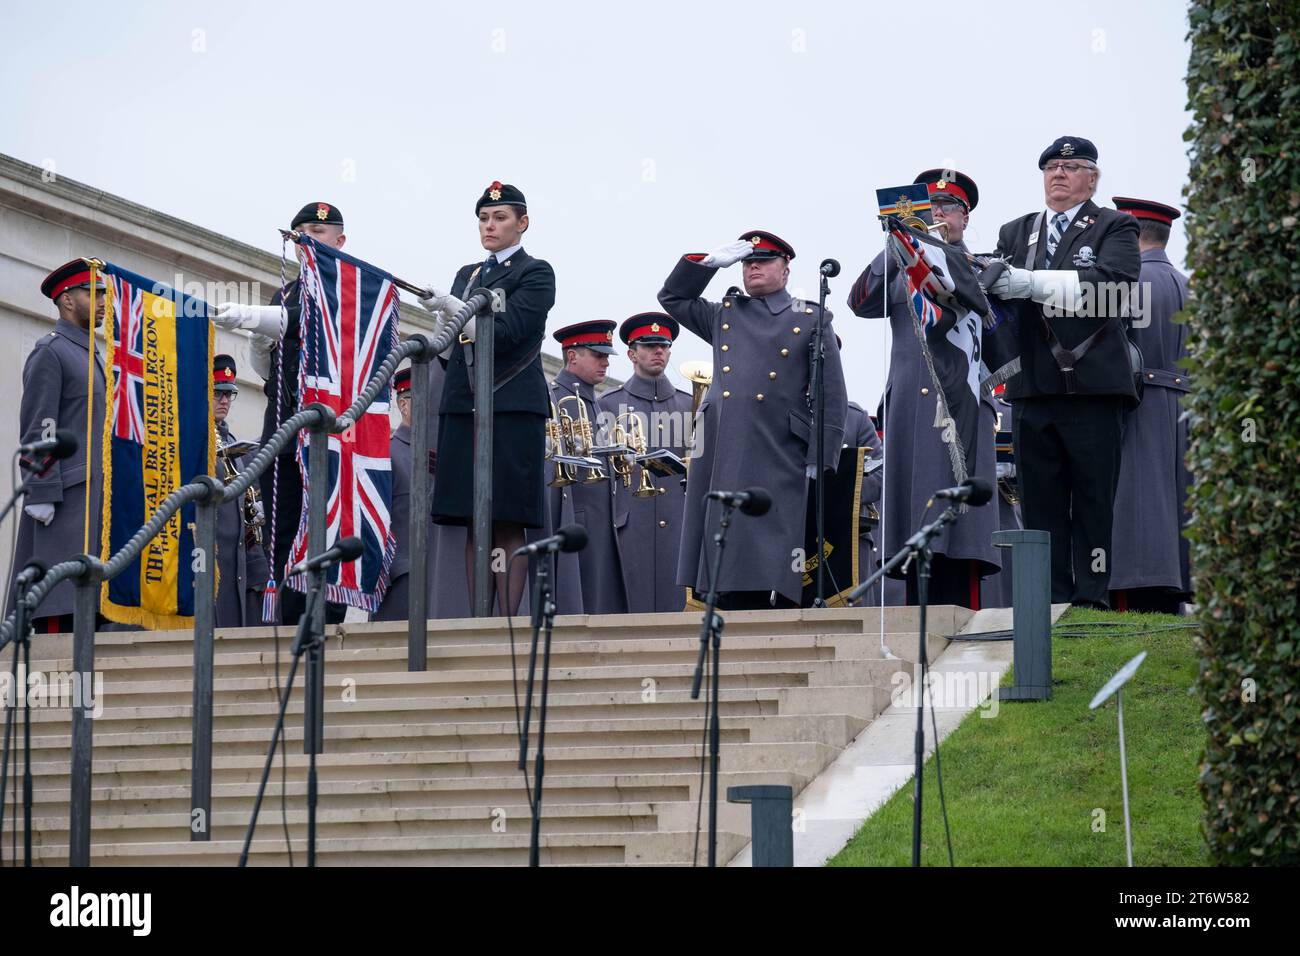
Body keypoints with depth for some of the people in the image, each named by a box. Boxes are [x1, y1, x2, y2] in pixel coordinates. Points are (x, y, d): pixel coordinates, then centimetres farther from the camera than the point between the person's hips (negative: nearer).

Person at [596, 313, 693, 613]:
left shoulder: (688, 405, 15)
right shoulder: (609, 404, 8)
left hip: (679, 522, 2)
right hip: (633, 526, -2)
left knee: (678, 605, -2)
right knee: (638, 605, -4)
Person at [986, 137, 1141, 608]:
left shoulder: (1114, 228, 7)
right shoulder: (1015, 233, 22)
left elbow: (1113, 283, -12)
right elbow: (1001, 294, 11)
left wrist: (1030, 283, -19)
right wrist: (987, 283, -15)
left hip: (1092, 387, -4)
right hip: (1033, 390, 4)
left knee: (1093, 499, -3)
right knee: (1040, 501, 2)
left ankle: (1091, 599, -2)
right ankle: (1049, 600, 5)